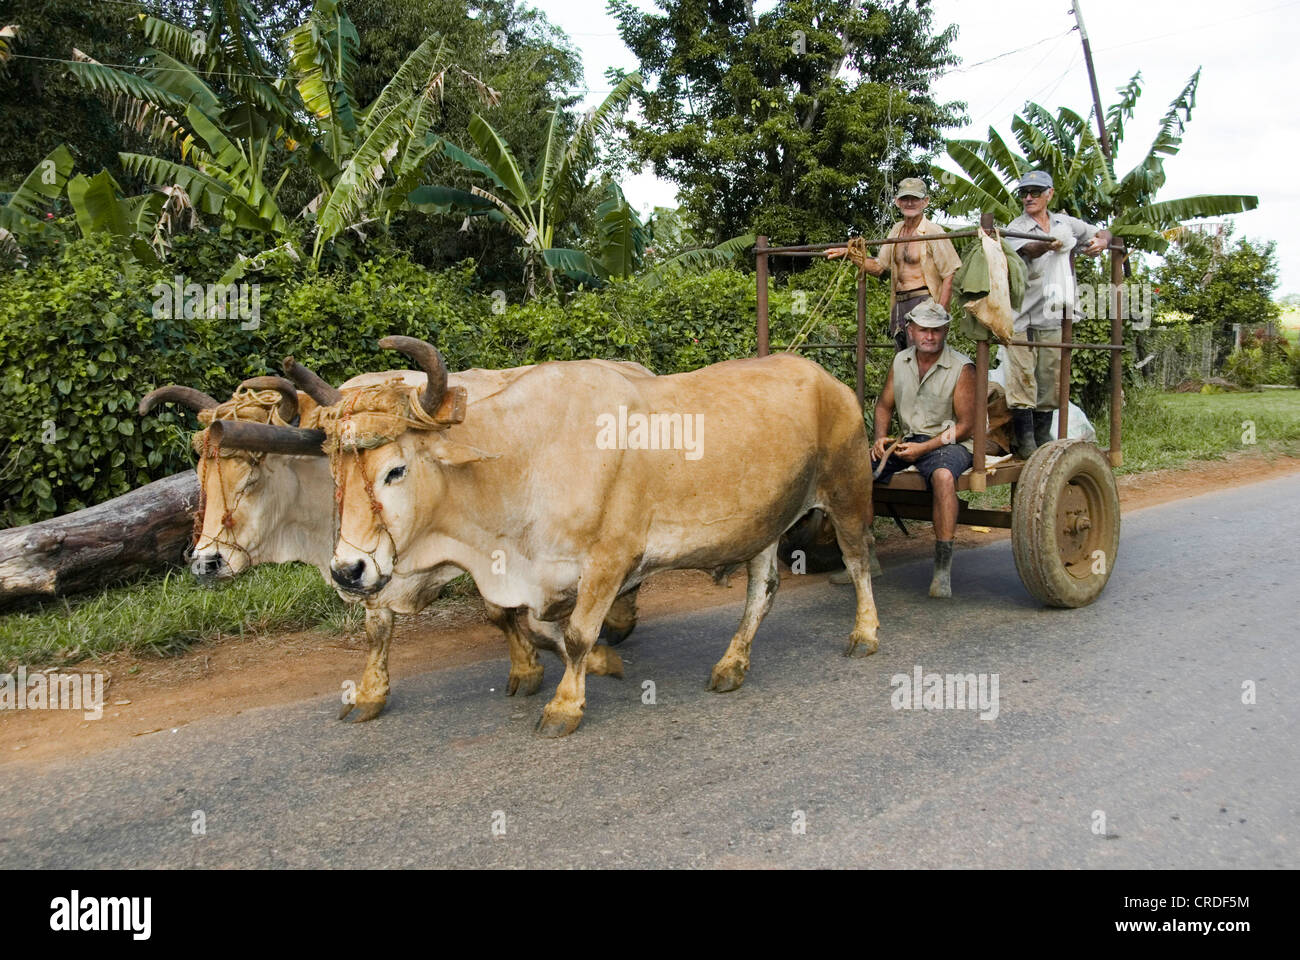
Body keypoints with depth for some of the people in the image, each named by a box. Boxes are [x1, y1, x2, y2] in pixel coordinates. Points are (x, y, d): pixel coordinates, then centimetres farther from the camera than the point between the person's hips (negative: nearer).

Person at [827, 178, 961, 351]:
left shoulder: (933, 233, -6)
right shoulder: (897, 230, 15)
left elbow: (950, 275, -9)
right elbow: (879, 267, 20)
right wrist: (848, 253, 10)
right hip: (899, 305, 7)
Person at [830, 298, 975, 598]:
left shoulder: (961, 368, -7)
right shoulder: (900, 361, 8)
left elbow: (966, 425, -9)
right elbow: (884, 405, 18)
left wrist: (925, 448, -19)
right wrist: (881, 438, -2)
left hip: (949, 442, -5)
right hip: (909, 440, 6)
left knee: (943, 475, -39)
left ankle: (943, 567, -32)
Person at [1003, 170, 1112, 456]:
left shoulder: (1065, 223, 13)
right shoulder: (1016, 228, -3)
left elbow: (1102, 233, 25)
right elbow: (1027, 250, -25)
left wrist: (1100, 242, 1)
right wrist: (1050, 244, -46)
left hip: (1054, 316, 5)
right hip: (1023, 317, -5)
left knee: (1051, 379, 8)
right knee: (1022, 379, -10)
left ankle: (1043, 436, 18)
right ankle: (1025, 440, -6)